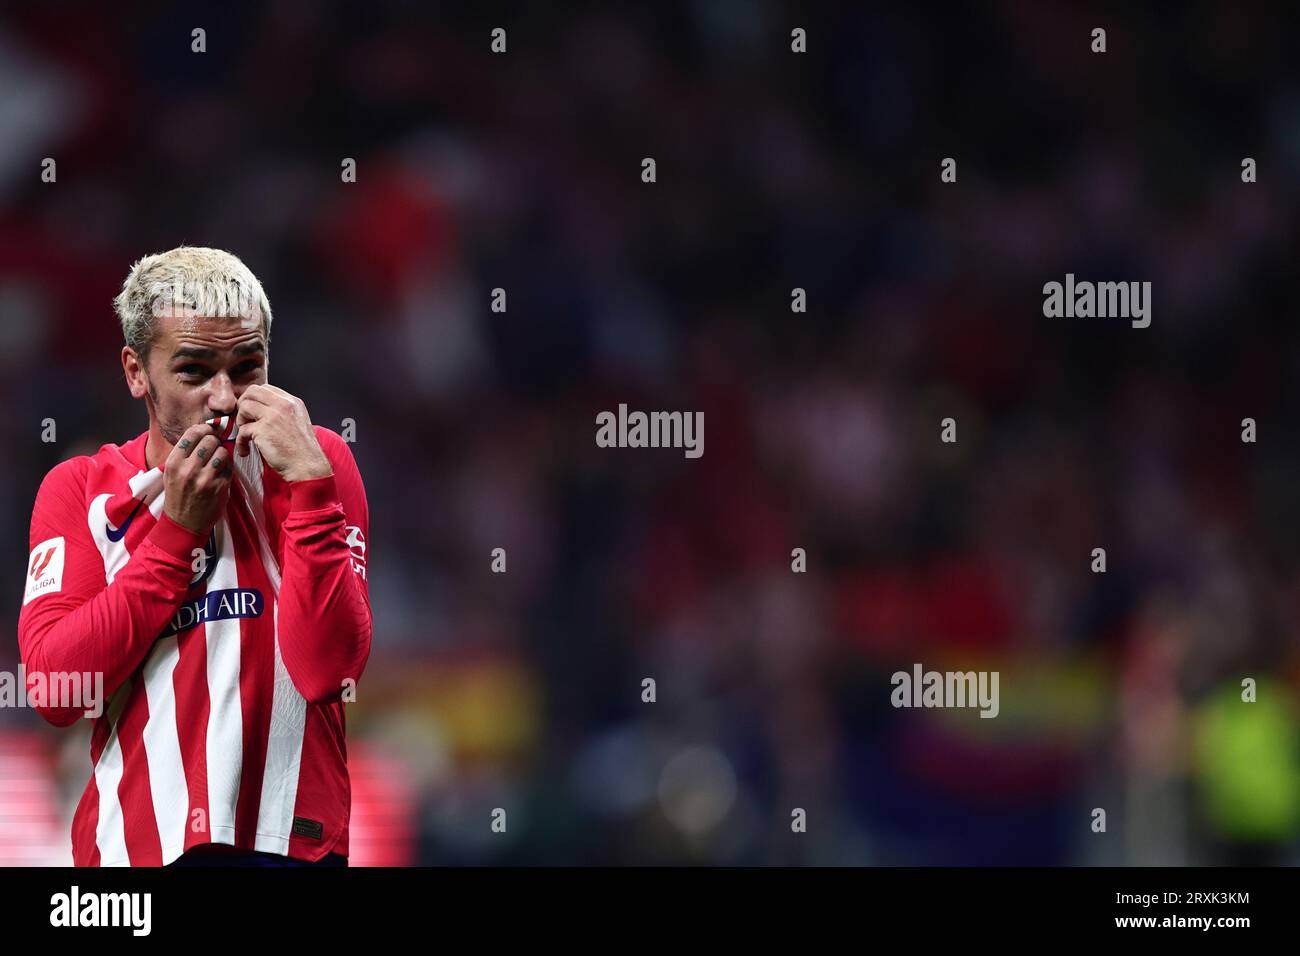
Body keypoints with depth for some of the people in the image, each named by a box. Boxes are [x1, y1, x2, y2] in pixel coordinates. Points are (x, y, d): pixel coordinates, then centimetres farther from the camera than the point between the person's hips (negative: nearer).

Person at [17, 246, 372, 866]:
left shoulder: (316, 464, 0)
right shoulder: (79, 488, 3)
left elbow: (327, 674, -12)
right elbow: (54, 694, -10)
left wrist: (309, 485, -17)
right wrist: (176, 531, -11)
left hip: (293, 840, -1)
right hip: (134, 846, 1)